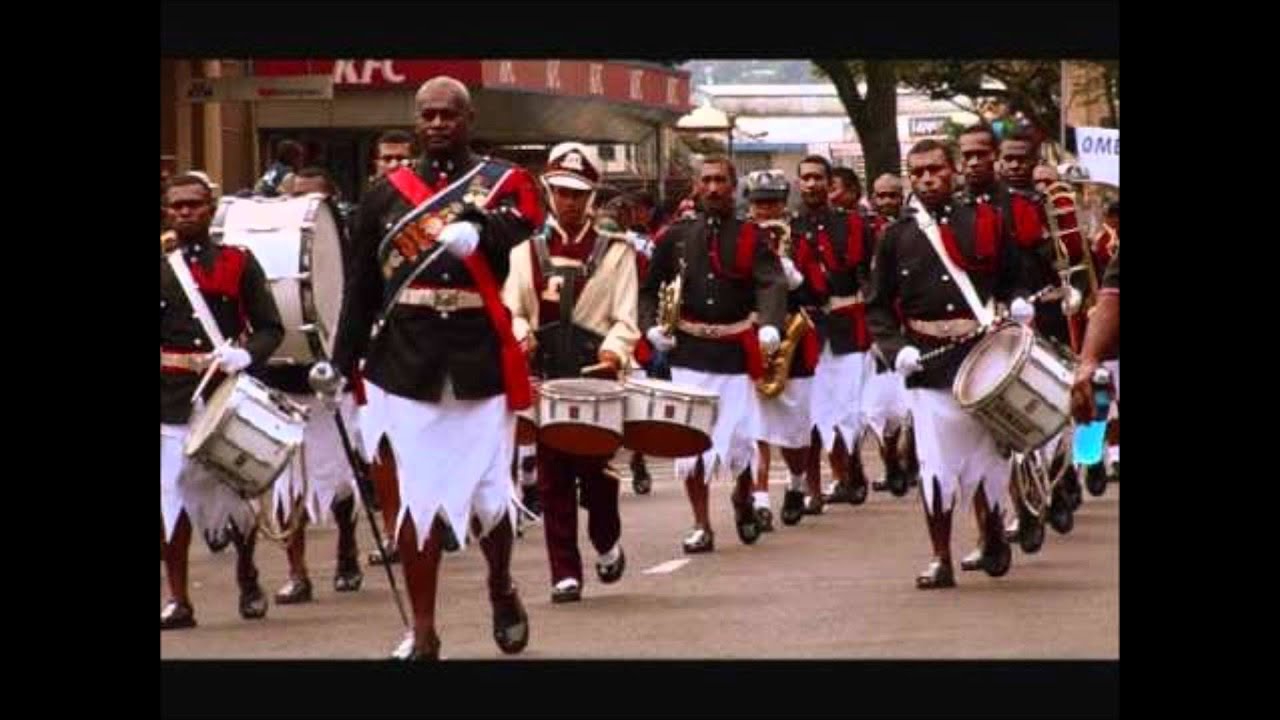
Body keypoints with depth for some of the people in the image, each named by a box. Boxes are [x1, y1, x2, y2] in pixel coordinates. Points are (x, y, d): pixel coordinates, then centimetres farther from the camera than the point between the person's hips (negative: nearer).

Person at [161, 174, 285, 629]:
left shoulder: (239, 263, 6)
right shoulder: (160, 267, 6)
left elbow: (271, 329, 2)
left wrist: (245, 355, -15)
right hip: (171, 399, 0)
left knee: (237, 497, 4)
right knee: (173, 500, -3)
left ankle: (247, 576, 31)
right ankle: (178, 600, 5)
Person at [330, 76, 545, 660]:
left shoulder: (504, 183, 3)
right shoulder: (386, 194, 9)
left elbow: (520, 225, -20)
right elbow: (361, 287, 12)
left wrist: (476, 232, -41)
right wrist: (344, 362, 7)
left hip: (481, 364, -1)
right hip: (403, 366, 2)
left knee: (486, 495, 2)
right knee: (411, 496, 2)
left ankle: (501, 587, 33)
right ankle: (422, 632, 11)